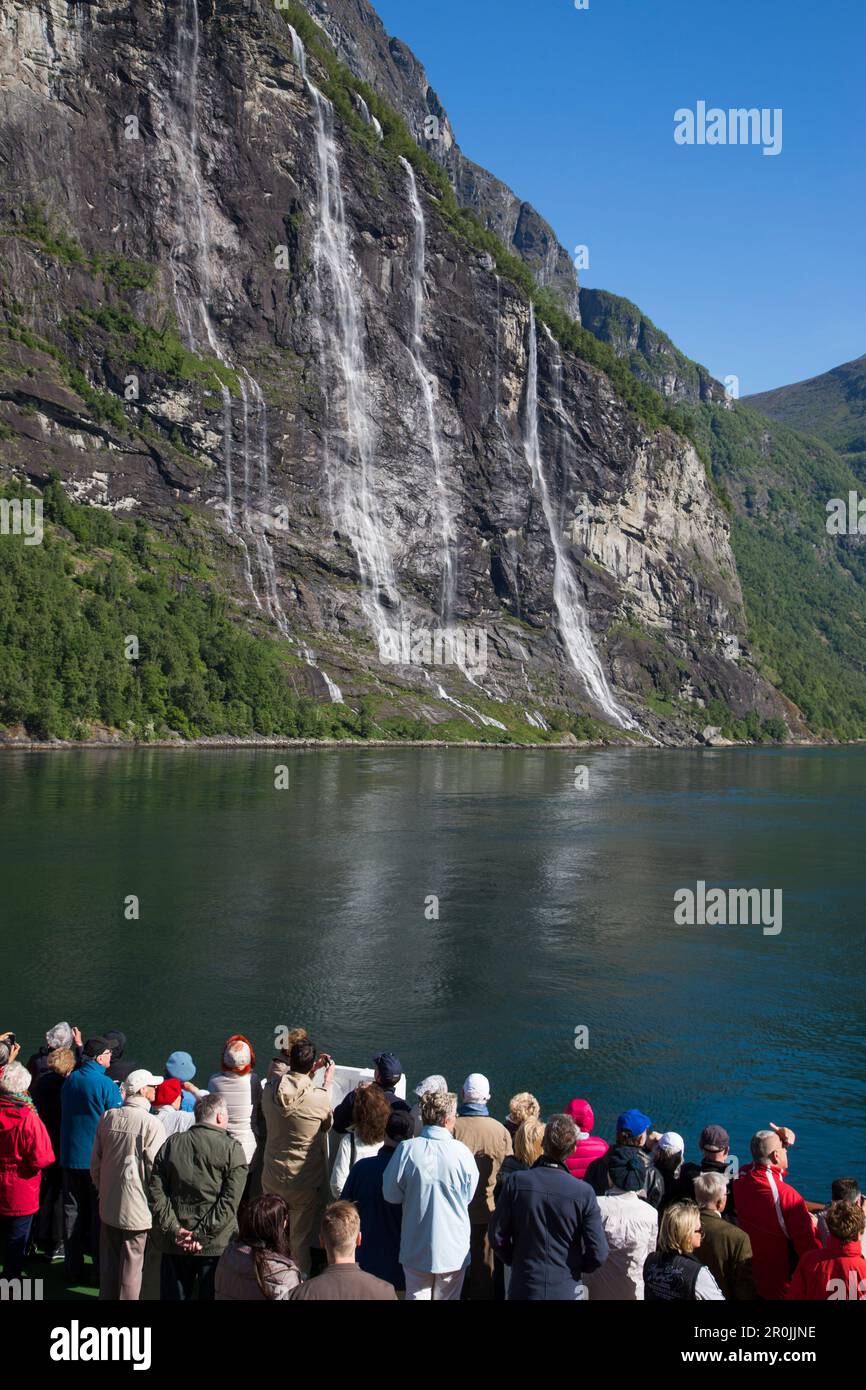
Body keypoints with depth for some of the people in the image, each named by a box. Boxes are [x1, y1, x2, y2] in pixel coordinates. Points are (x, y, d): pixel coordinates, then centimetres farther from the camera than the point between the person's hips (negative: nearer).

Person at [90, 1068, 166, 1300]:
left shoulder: (107, 1117, 0)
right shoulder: (151, 1124, -17)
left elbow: (95, 1162, 8)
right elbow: (155, 1168, -14)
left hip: (108, 1205, 6)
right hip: (137, 1209, -5)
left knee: (108, 1262, 17)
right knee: (132, 1264, 5)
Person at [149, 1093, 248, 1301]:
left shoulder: (171, 1144, 4)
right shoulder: (232, 1149, -7)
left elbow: (156, 1190, -1)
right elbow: (230, 1201, -14)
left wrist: (174, 1229, -5)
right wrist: (202, 1234, -12)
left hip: (175, 1244, 3)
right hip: (216, 1245, -3)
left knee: (174, 1295, 14)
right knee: (211, 1295, 8)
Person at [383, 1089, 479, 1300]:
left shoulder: (406, 1149, -16)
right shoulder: (462, 1152, -15)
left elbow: (391, 1194, -5)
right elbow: (469, 1196, -1)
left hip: (416, 1250, 0)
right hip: (454, 1251, 0)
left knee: (417, 1295, 13)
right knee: (447, 1297, 16)